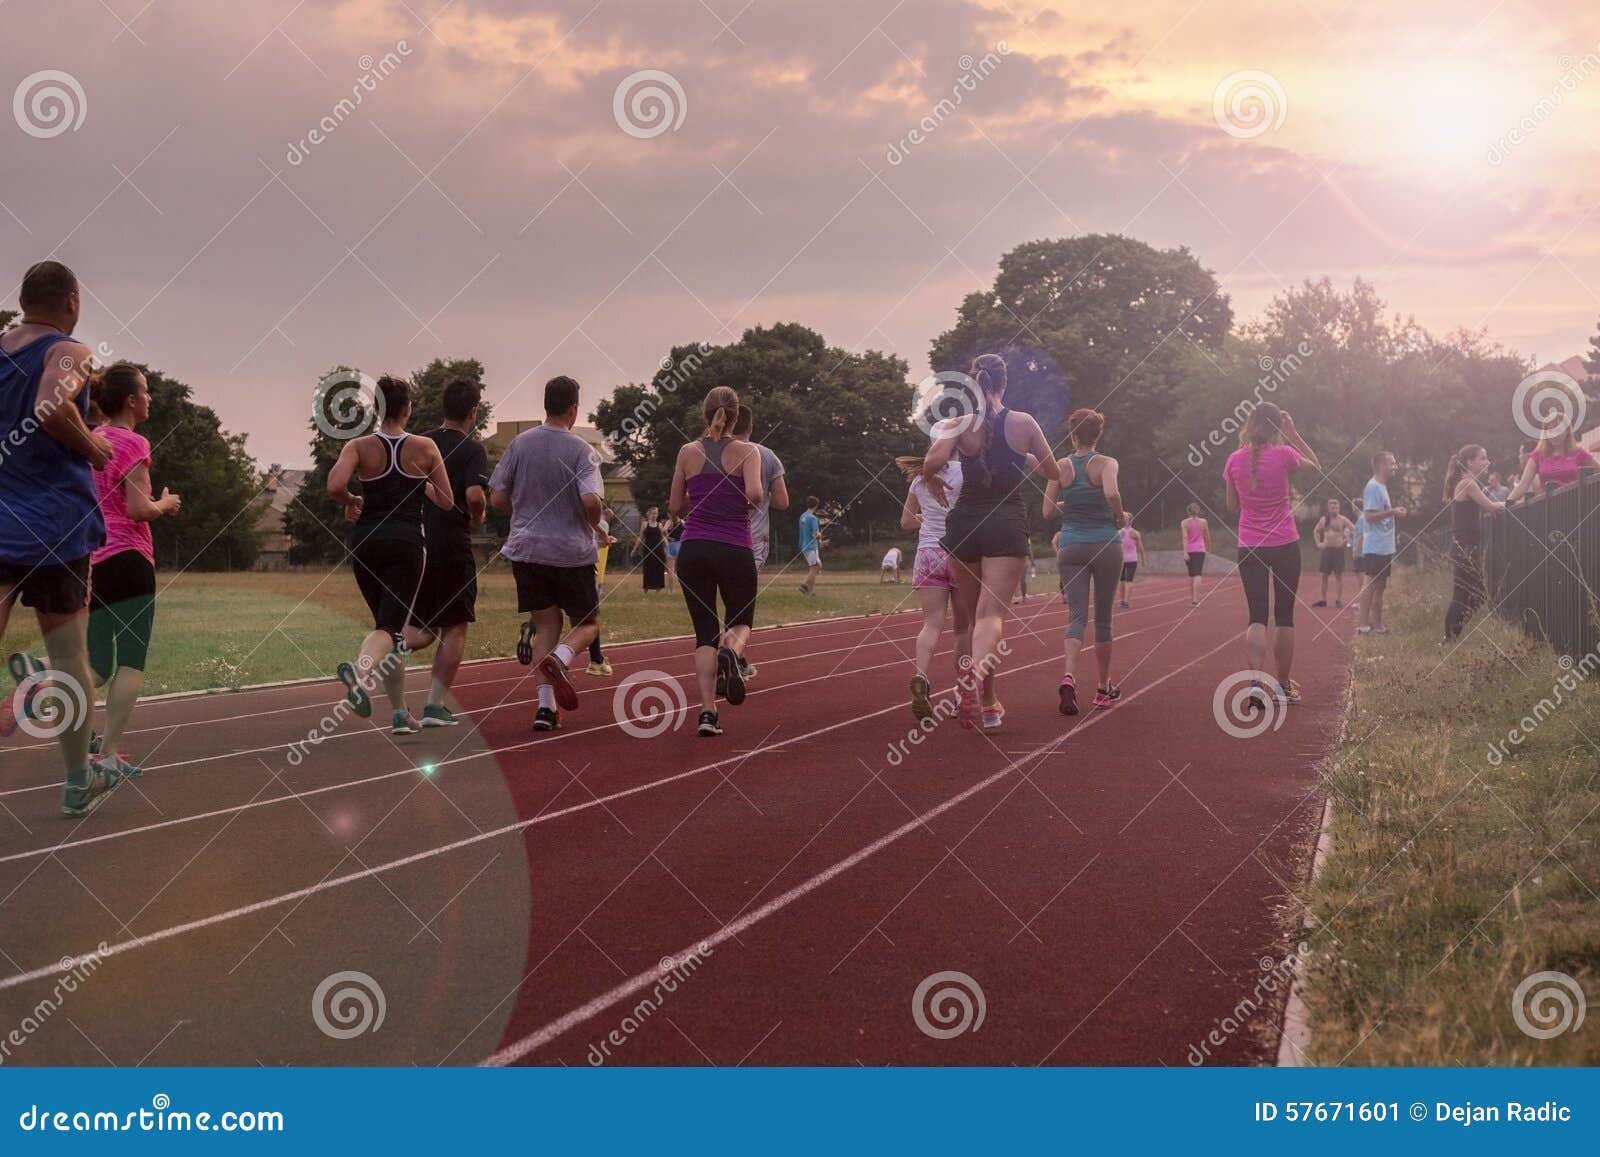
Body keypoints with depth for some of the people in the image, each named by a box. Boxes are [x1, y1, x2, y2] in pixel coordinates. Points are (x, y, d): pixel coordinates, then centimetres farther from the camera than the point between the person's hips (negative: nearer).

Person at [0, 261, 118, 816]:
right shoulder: (67, 352, -9)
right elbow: (52, 409, -28)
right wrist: (92, 447, -10)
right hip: (54, 523, -4)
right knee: (68, 654, 11)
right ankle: (78, 780, 22)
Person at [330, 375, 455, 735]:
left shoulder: (359, 446, 0)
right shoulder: (425, 448, 1)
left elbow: (334, 486, -16)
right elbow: (447, 502, 5)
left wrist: (352, 502, 5)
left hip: (366, 541, 3)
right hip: (406, 543, -3)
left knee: (388, 623, 17)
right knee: (392, 627, -9)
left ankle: (400, 713, 20)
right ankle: (362, 670, -44)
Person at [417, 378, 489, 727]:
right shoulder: (471, 449, -9)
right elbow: (474, 495, -22)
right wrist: (478, 517, -2)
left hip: (416, 543, 6)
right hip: (452, 548, -6)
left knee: (426, 628, 18)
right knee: (454, 628, 4)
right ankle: (435, 705, 0)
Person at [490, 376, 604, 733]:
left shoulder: (520, 444, 2)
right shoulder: (581, 450, -9)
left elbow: (497, 499, 2)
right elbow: (591, 501, -21)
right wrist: (595, 524, 0)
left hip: (527, 550, 3)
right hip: (572, 552, -3)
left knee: (545, 625, 13)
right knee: (587, 622, 14)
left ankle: (546, 704, 1)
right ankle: (559, 658, -19)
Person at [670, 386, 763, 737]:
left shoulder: (688, 452, 6)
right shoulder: (746, 451, 0)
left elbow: (676, 507, 10)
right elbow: (754, 492, -17)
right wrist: (750, 501, 5)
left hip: (693, 550, 2)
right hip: (735, 550, -2)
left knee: (705, 631, 7)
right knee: (741, 622, 17)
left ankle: (708, 711, -7)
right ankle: (729, 653, -21)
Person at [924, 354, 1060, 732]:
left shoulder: (958, 425, 0)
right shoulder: (1023, 423, 1)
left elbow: (933, 460, -19)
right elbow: (1054, 474, 11)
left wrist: (929, 480, 4)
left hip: (965, 523, 2)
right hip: (1007, 524, -2)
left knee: (973, 616, 17)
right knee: (991, 614, -12)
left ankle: (988, 704, 27)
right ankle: (975, 675, -42)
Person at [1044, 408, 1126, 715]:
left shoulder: (1061, 467, 2)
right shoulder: (1106, 463, -6)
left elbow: (1048, 511, 1)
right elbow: (1111, 494, -25)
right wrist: (1121, 517, -6)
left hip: (1072, 547, 1)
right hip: (1106, 545, -1)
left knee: (1077, 616, -1)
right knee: (1103, 618, 12)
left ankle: (1069, 676, -27)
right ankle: (1104, 687, 22)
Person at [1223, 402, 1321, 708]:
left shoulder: (1235, 460, -3)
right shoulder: (1284, 454, -10)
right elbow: (1316, 466, 12)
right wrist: (1294, 435, 10)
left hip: (1250, 548, 1)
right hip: (1285, 546, -1)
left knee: (1257, 617, 0)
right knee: (1284, 616, 10)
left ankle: (1255, 682, -19)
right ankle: (1283, 686, 17)